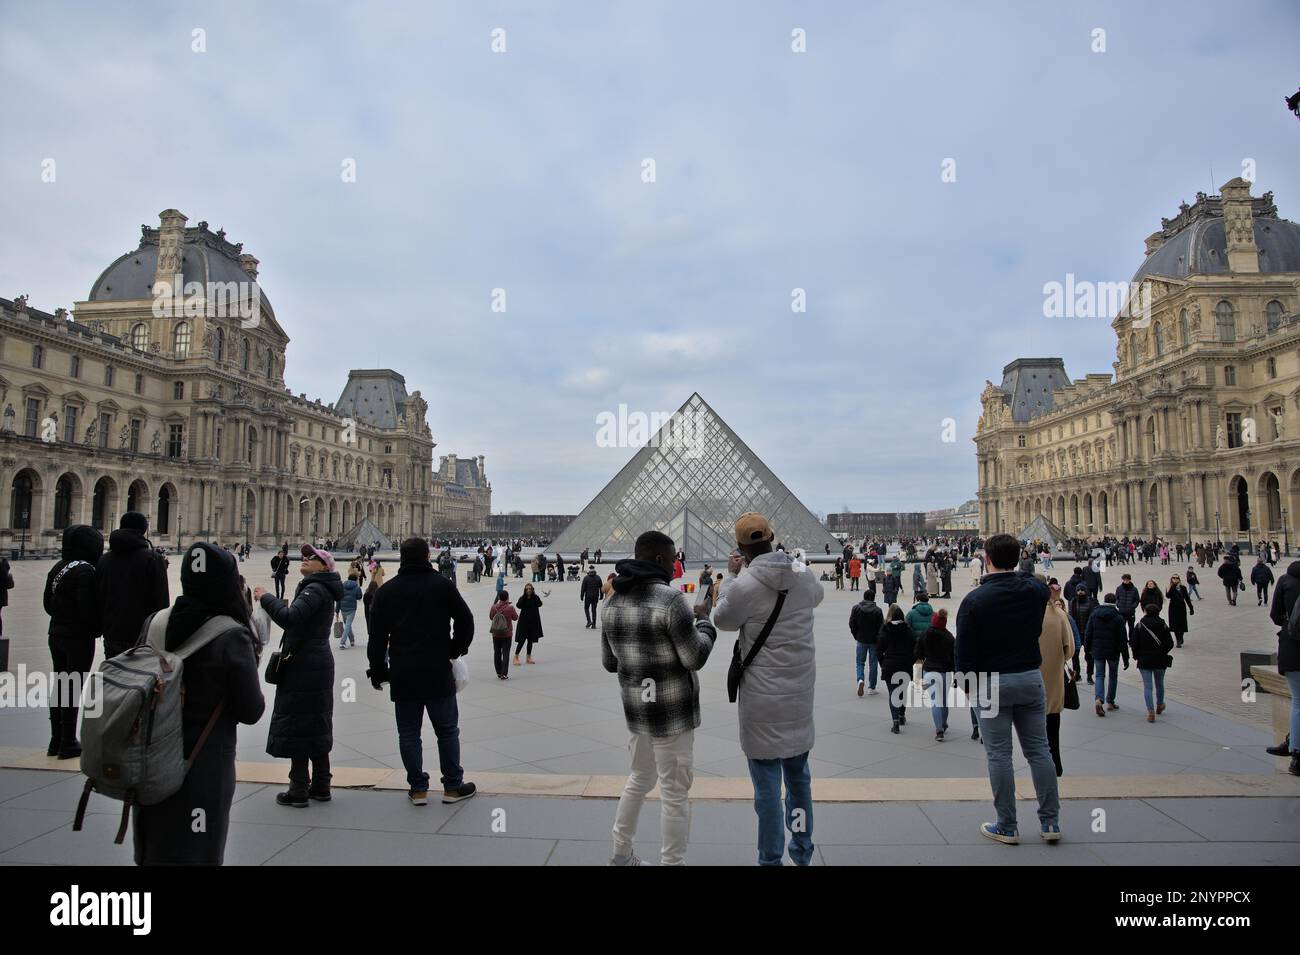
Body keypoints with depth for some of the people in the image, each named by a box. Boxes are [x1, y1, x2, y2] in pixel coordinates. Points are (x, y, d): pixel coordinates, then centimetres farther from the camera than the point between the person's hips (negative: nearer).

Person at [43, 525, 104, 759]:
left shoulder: (57, 568, 7)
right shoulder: (86, 571, -19)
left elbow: (47, 603, 12)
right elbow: (87, 608, -21)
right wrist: (97, 628, -5)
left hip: (57, 634, 8)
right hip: (80, 638, -8)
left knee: (59, 686, 14)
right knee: (73, 688, 0)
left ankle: (56, 740, 22)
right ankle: (68, 744, 6)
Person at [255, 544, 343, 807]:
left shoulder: (315, 590, -16)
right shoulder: (318, 589, 15)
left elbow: (290, 617, -29)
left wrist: (266, 597, -17)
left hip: (304, 667, -10)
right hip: (316, 664, 10)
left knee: (296, 725, -2)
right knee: (317, 728, 15)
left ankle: (299, 790, 5)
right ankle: (320, 787, 23)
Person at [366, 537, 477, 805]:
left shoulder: (386, 591, 4)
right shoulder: (442, 584, -4)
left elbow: (377, 637, 6)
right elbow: (465, 620, -6)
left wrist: (377, 671, 14)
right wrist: (455, 651, 8)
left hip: (402, 674, 2)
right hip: (438, 672, -2)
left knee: (408, 733, 11)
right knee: (447, 730, 9)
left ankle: (418, 789, 14)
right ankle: (453, 786, 16)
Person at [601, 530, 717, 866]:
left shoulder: (612, 603, 4)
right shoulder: (671, 599, -19)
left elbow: (609, 662, 11)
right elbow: (696, 658, -16)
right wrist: (704, 622, 0)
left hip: (635, 708, 8)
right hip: (671, 711, -7)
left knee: (640, 779, 24)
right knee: (674, 793, 5)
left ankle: (621, 855, 35)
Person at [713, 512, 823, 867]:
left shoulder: (744, 584, -20)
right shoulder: (803, 574, -4)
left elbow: (722, 619, -2)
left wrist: (730, 574, 5)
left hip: (763, 696, -6)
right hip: (801, 691, 6)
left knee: (767, 782, 6)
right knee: (798, 773, 22)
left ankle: (771, 859, 19)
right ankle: (802, 852, 37)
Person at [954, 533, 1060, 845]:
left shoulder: (975, 599, -15)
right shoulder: (1036, 589, -3)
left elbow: (964, 652, -12)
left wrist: (967, 679, 3)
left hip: (992, 682, -4)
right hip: (1031, 678, 4)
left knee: (999, 754, 3)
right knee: (1039, 749, 13)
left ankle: (1007, 827, 11)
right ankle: (1050, 822, 19)